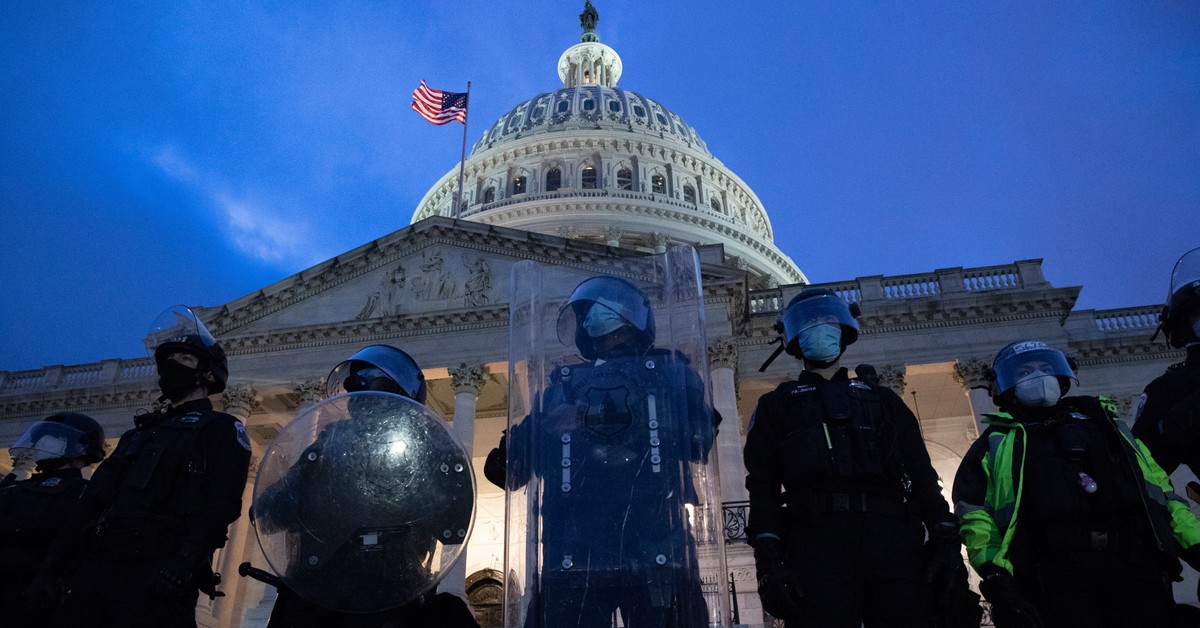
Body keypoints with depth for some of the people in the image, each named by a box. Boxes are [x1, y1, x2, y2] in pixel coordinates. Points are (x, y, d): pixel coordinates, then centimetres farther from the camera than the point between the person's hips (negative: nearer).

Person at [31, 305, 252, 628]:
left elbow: (223, 502, -10)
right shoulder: (141, 432, 29)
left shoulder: (221, 428, 5)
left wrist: (186, 561, -22)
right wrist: (55, 559, 15)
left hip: (159, 573, -7)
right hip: (98, 566, 7)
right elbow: (95, 498, 25)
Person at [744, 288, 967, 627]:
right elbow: (763, 489, 9)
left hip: (893, 536, 2)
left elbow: (922, 476, 18)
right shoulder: (777, 406, 20)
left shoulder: (882, 400, 27)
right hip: (817, 544, -1)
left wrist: (946, 541, 2)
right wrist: (769, 560, -5)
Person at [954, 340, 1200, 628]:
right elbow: (975, 516, 3)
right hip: (1055, 569, -3)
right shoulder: (998, 442, 16)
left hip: (1137, 560, 3)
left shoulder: (1104, 420, 29)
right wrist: (997, 578, -12)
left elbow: (1158, 486, 24)